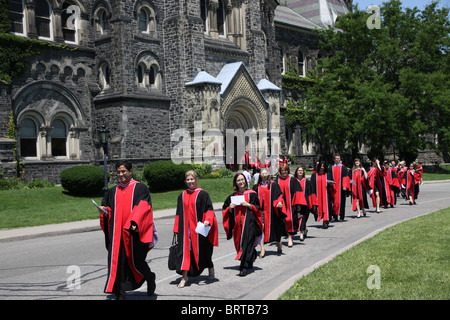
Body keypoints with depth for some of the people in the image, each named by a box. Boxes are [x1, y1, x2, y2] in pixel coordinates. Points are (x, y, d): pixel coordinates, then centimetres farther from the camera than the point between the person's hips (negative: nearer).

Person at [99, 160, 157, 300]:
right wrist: (104, 210, -5)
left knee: (136, 261, 0)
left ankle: (150, 279, 31)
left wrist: (135, 223, -26)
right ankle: (120, 293, 6)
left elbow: (143, 207, -11)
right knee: (118, 262, -1)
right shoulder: (113, 191, 15)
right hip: (117, 233, 4)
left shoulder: (140, 188, 0)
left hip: (133, 232, -4)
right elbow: (108, 209, 19)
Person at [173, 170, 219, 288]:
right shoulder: (182, 196, 11)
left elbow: (209, 209, -8)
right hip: (185, 229, 3)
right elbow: (179, 214, 15)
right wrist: (177, 229, 11)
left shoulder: (202, 194, -3)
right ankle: (184, 277, -4)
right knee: (184, 250, -6)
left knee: (203, 251, 9)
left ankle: (211, 270, 33)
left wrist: (207, 220, -25)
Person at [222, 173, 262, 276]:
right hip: (237, 224, 4)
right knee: (239, 244, 7)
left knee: (247, 244, -12)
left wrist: (248, 204, -14)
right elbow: (225, 209, 14)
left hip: (249, 223, -4)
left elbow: (257, 208, 0)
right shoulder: (233, 196, 12)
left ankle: (244, 267, -15)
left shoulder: (252, 194, 2)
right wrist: (230, 208, -7)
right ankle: (249, 263, 25)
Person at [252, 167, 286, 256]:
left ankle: (279, 244, 33)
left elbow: (279, 195, -2)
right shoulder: (257, 186, 9)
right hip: (260, 209, 1)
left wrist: (279, 202, -20)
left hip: (270, 210, -1)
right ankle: (262, 249, -9)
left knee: (274, 227, 10)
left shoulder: (273, 184, 3)